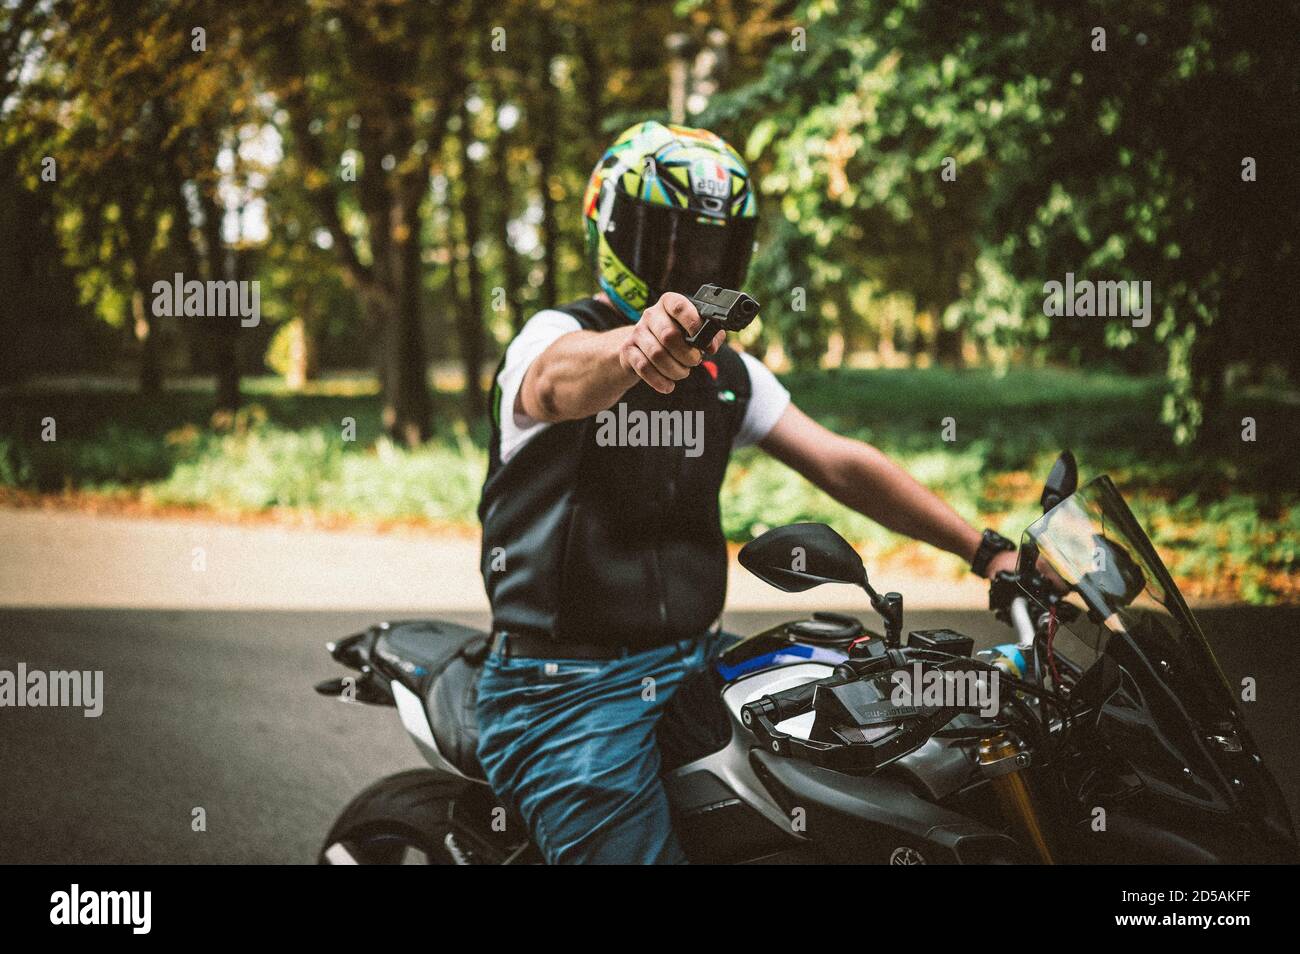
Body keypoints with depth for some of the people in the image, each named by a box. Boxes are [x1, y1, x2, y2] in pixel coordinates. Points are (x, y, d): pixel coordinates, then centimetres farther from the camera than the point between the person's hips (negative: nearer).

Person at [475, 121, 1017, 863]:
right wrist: (633, 347, -60)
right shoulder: (555, 336, -9)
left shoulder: (728, 373, 13)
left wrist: (986, 550, -4)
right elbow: (563, 379, -35)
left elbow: (841, 465, 7)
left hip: (692, 663, 7)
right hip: (570, 688, -6)